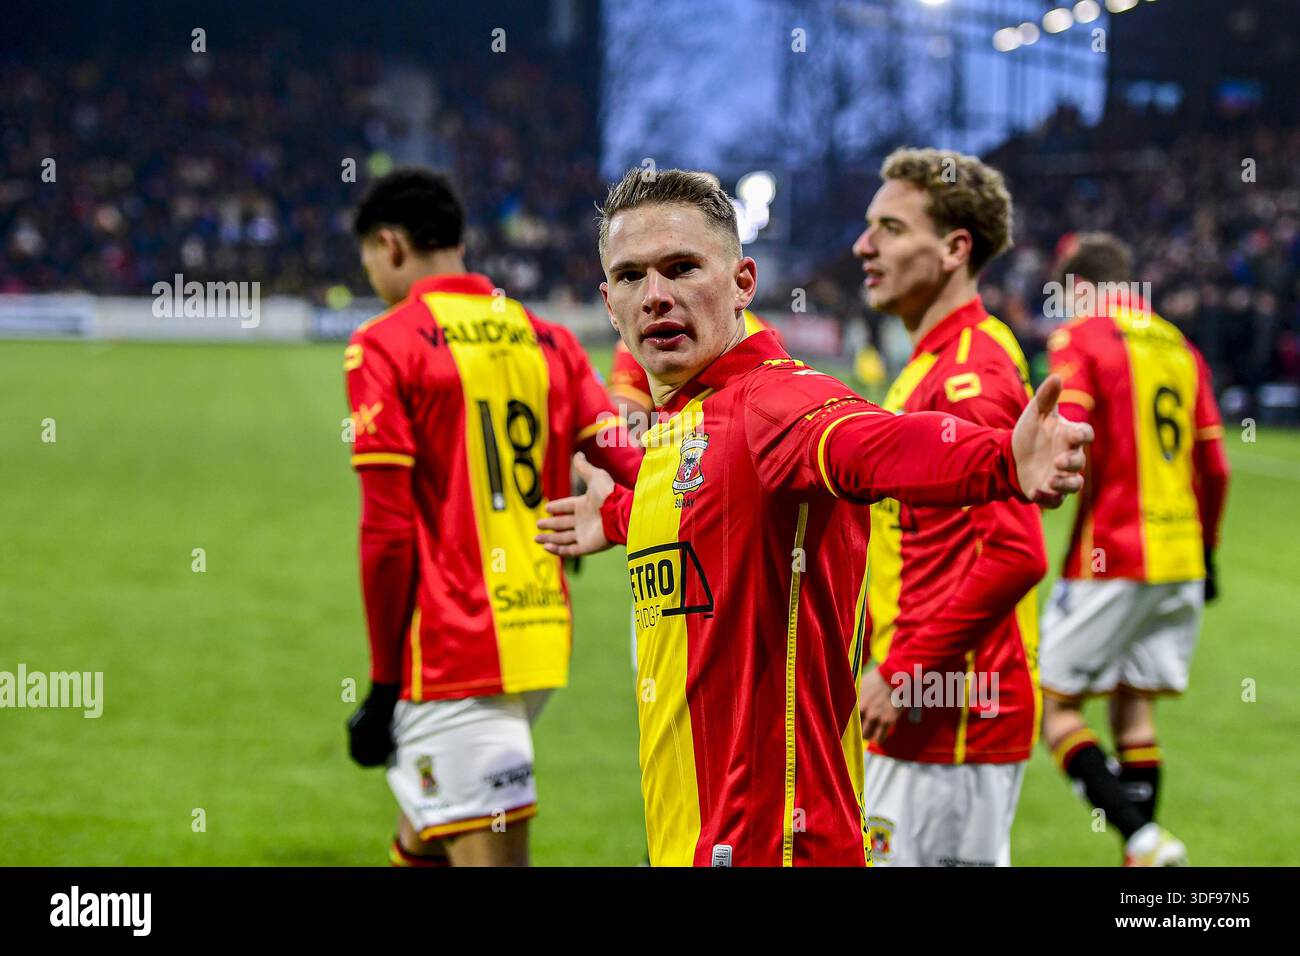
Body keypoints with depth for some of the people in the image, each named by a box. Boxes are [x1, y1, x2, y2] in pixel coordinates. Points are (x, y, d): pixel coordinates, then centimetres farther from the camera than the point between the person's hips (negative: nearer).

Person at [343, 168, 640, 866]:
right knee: (423, 842, 21)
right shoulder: (546, 341, 13)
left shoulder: (384, 347, -5)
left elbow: (388, 528, -11)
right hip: (541, 639, 7)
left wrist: (383, 684, -6)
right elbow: (636, 469, 2)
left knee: (487, 853, -7)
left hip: (451, 646, -7)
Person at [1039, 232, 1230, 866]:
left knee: (1054, 707, -2)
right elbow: (1214, 466, 16)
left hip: (1110, 559, -6)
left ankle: (1143, 836, -19)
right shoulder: (1179, 346, 14)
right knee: (1134, 711, 11)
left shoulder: (1079, 339, -5)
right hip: (1180, 563, 6)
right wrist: (1205, 552, 26)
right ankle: (1143, 860, 8)